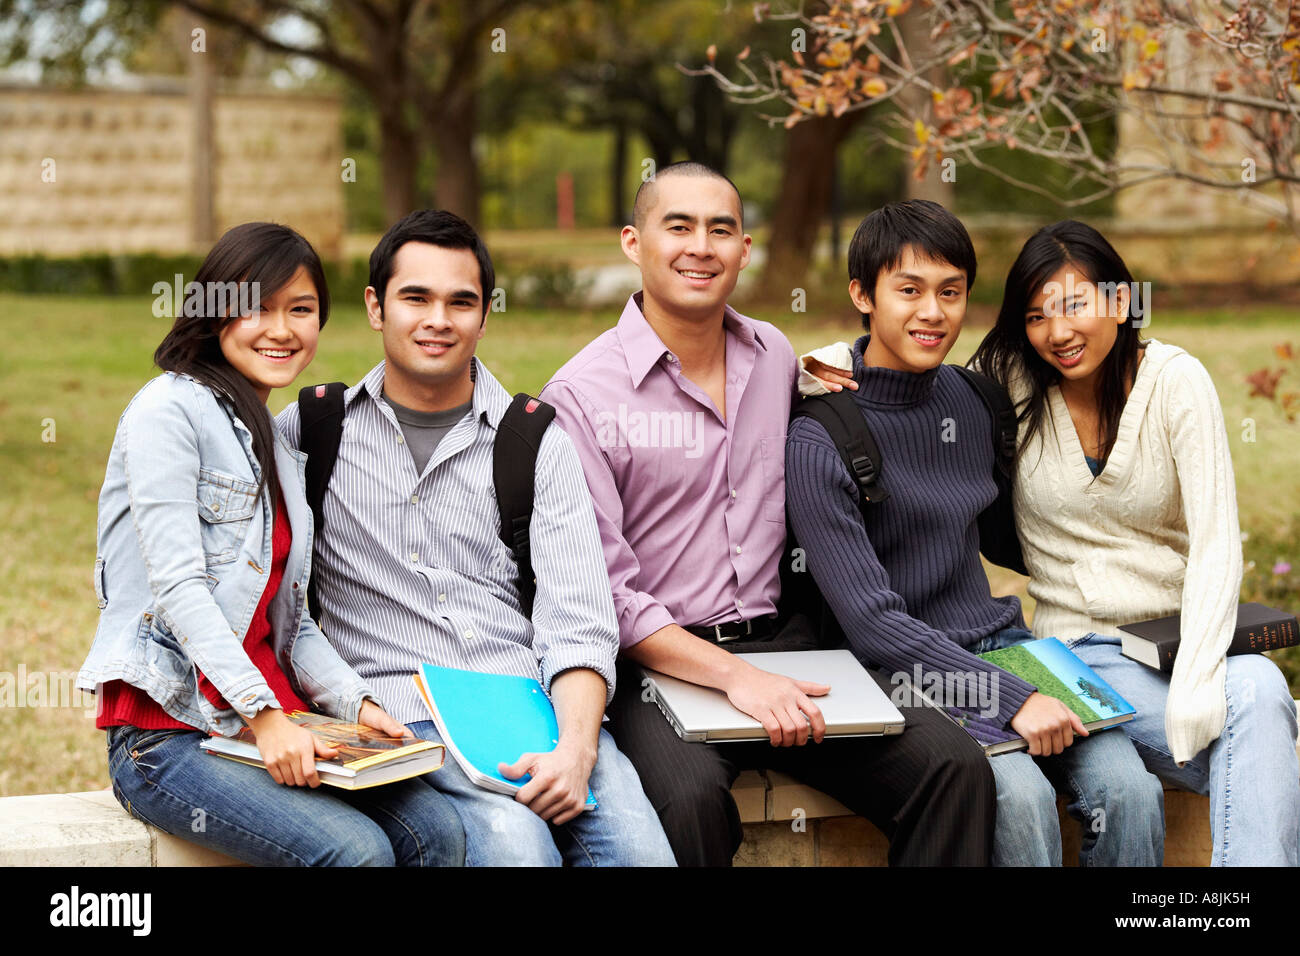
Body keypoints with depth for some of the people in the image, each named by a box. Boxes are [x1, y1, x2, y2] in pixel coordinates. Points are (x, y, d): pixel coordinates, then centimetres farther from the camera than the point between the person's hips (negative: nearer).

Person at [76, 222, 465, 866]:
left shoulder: (279, 448, 21)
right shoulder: (171, 408, -4)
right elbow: (178, 585, -15)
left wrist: (355, 701, -1)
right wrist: (265, 717, -24)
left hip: (275, 724, 7)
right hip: (166, 733, -7)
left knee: (436, 829, -16)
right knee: (354, 850, -27)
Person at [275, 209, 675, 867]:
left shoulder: (540, 446, 11)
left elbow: (577, 626, 3)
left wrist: (575, 748, -17)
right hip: (400, 710, -1)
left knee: (640, 850, -28)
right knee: (515, 844, -32)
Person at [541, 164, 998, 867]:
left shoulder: (775, 355, 13)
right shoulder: (581, 394, -4)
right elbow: (605, 593, -9)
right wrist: (733, 675, -20)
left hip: (780, 642, 5)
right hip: (656, 662, -5)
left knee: (955, 767, -18)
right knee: (692, 797, -37)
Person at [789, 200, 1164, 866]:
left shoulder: (974, 398, 9)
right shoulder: (819, 439, -12)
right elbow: (869, 618, -17)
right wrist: (1011, 697, -23)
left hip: (999, 644, 6)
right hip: (905, 670, -6)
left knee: (1128, 787, -18)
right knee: (1019, 793, -30)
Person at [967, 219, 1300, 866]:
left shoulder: (1174, 380, -5)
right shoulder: (1012, 383, -1)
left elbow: (1216, 542, -12)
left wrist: (1197, 676, -25)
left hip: (1183, 635, 1)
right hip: (1086, 650, -1)